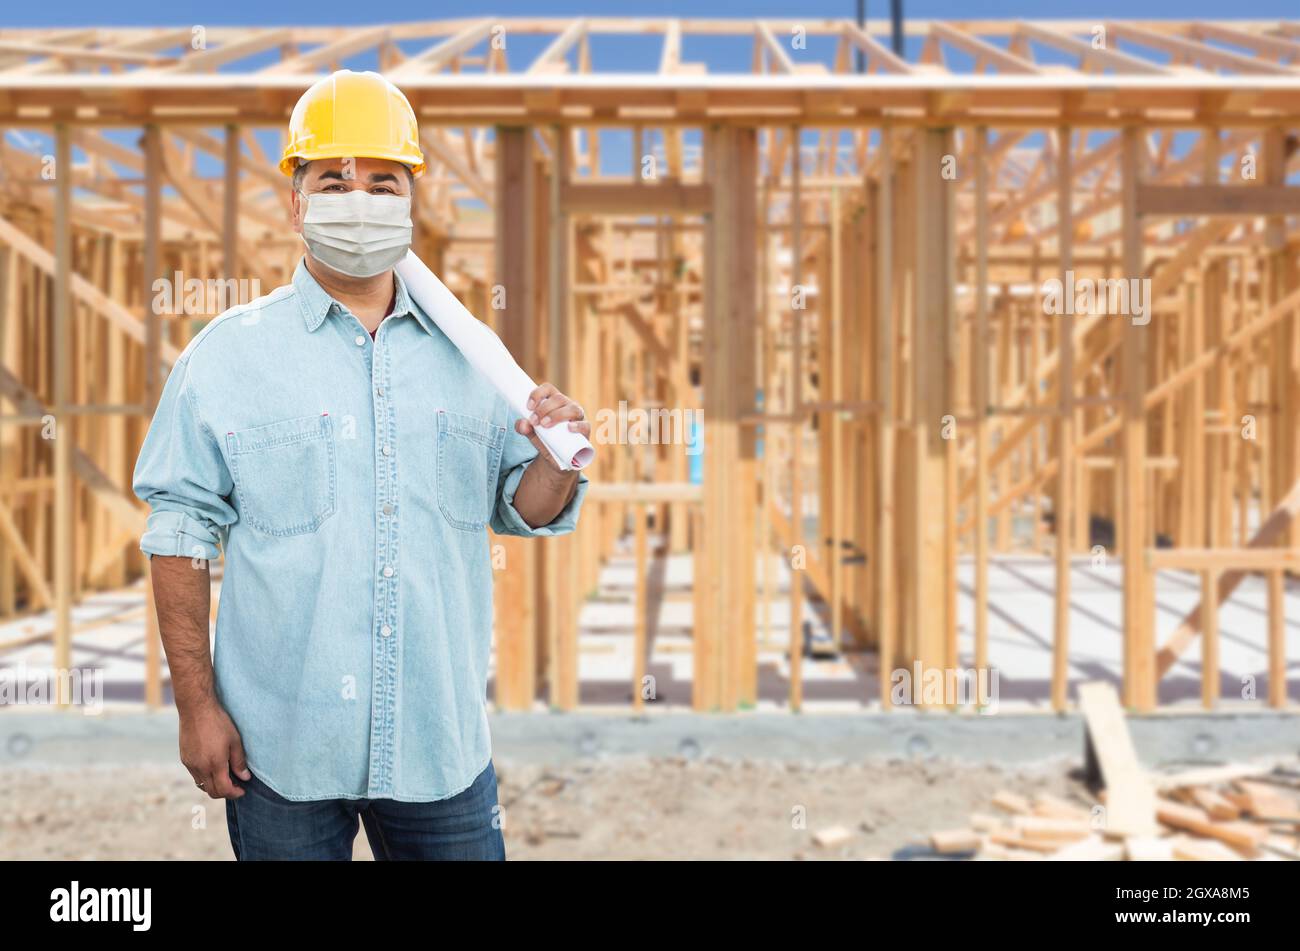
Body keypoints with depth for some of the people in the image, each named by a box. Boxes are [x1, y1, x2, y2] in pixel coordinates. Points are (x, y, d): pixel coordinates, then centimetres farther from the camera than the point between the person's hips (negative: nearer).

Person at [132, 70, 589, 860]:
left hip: (443, 741, 2)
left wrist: (557, 465, -11)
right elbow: (182, 532, -3)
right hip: (280, 748, -2)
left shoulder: (467, 354, 5)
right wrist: (196, 704, -6)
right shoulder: (229, 353, -3)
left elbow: (520, 509, 11)